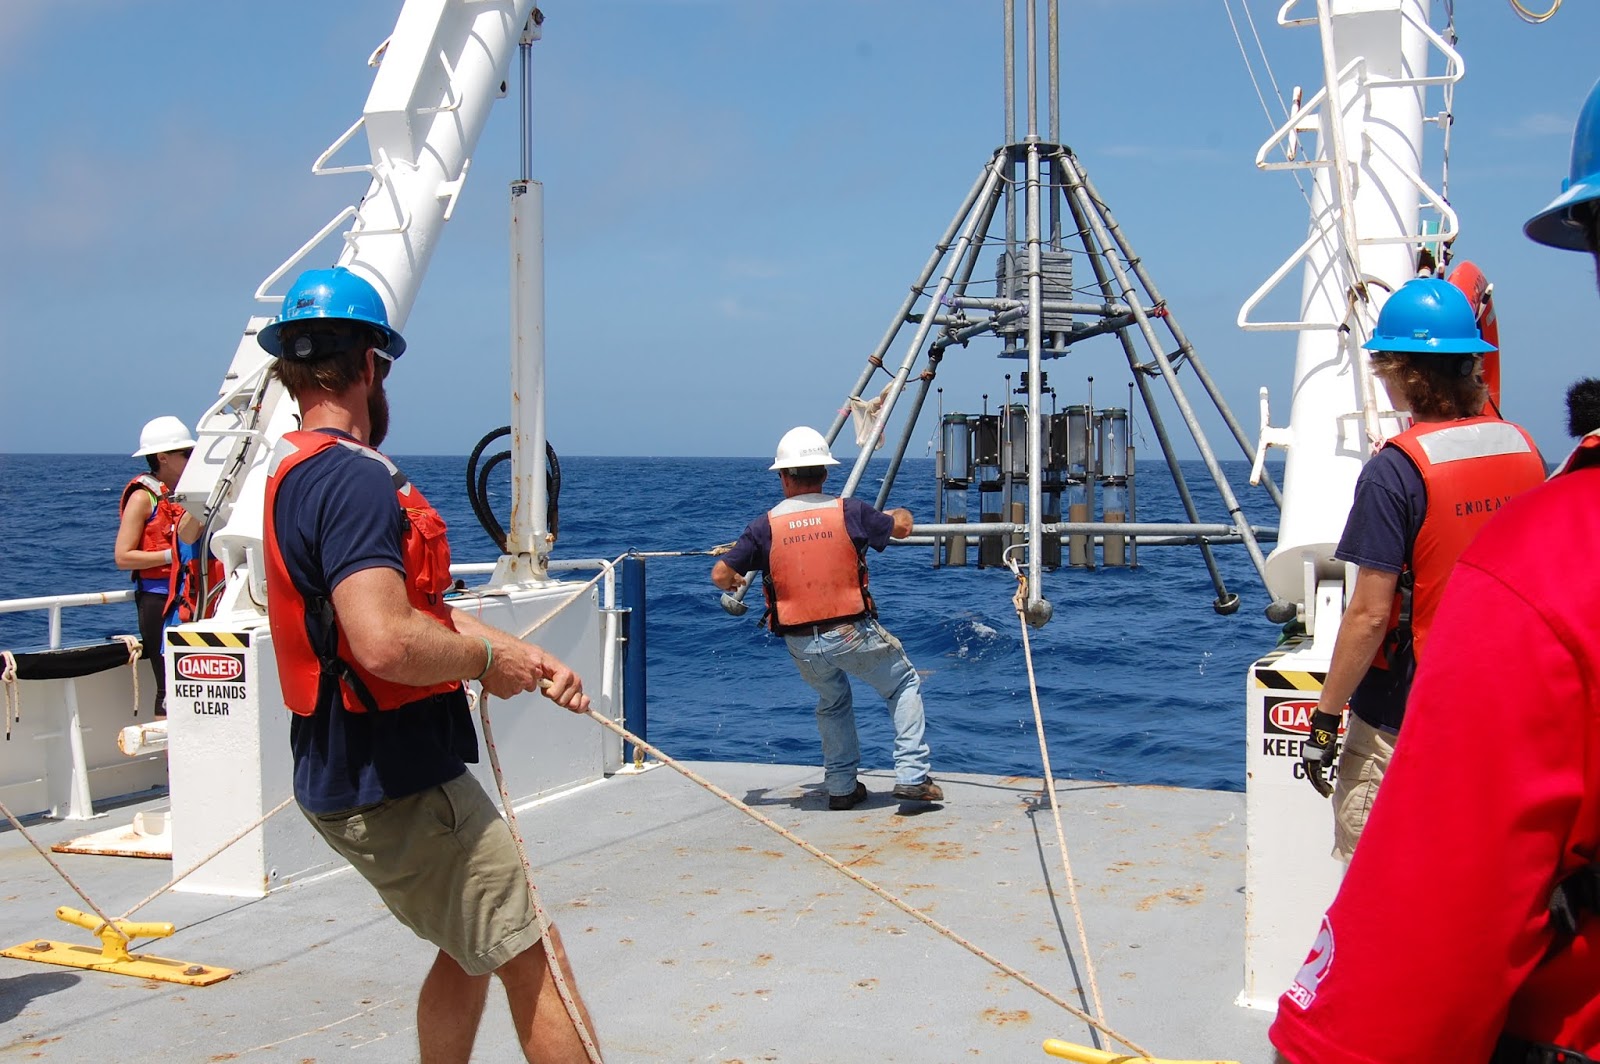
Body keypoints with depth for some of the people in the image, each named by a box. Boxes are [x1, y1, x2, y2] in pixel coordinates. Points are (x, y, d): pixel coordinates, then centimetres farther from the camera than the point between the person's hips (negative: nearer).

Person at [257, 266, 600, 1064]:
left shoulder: (291, 473, 13)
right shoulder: (353, 479, -21)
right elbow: (386, 641, -33)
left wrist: (527, 658, 6)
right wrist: (487, 657, -15)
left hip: (349, 778, 10)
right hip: (395, 782, -10)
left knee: (469, 950, 22)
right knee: (534, 957, -2)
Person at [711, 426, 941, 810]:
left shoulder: (766, 526, -1)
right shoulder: (849, 511, -4)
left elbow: (720, 575, 2)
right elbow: (901, 528, 13)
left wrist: (735, 582, 27)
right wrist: (900, 514, 38)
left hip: (800, 644, 3)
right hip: (852, 633, -2)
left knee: (833, 702, 29)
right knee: (904, 685, 20)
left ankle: (841, 787, 27)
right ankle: (911, 776, 10)